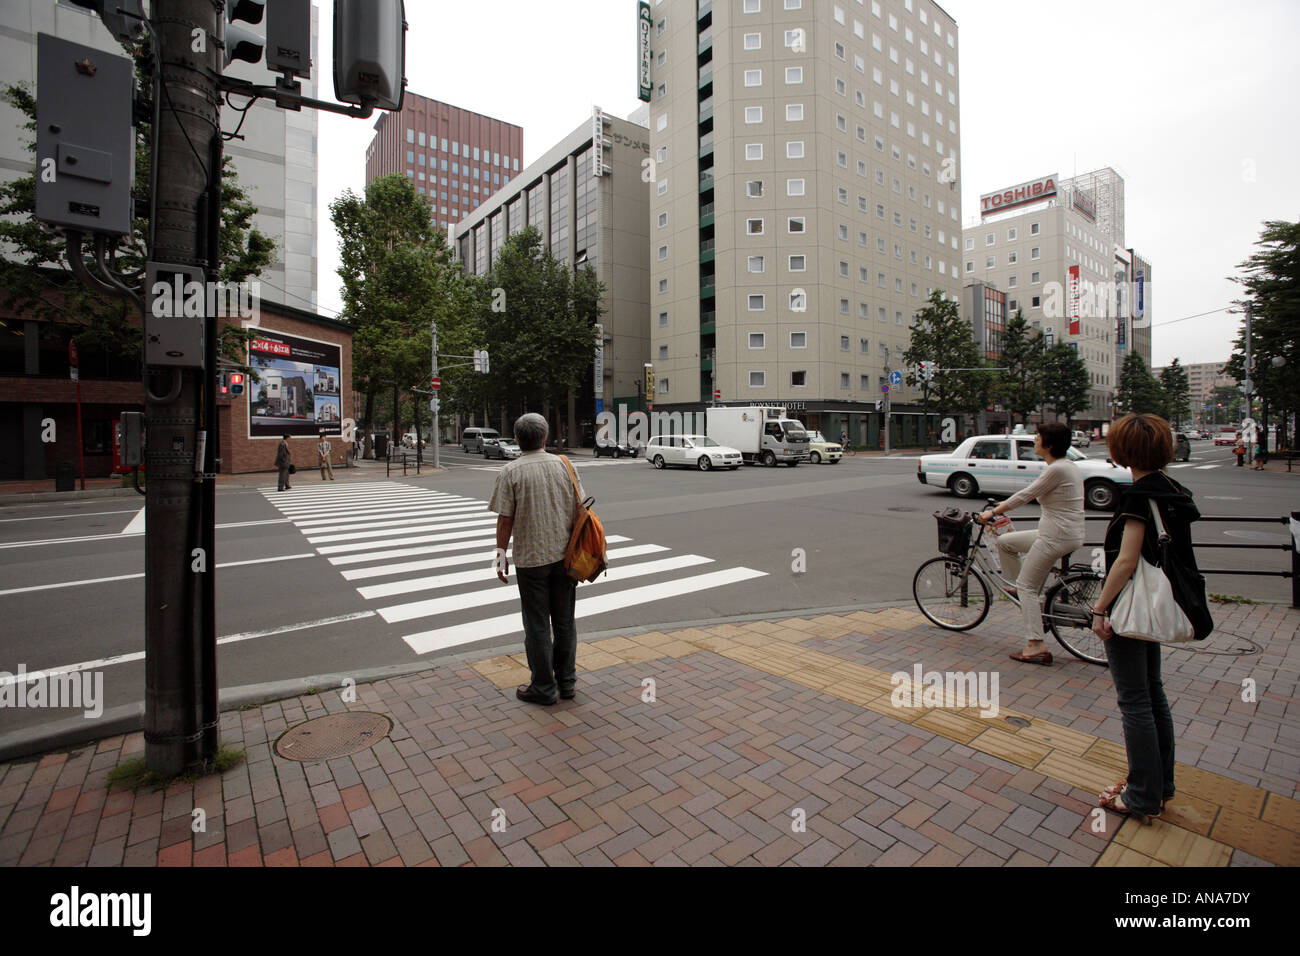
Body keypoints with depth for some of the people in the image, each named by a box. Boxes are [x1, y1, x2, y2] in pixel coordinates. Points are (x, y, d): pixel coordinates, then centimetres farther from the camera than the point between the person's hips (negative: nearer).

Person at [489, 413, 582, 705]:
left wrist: (501, 554, 0)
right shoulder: (562, 465, 1)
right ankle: (566, 682, 25)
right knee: (565, 621, 14)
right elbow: (578, 509, 2)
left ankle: (543, 687, 17)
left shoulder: (510, 471, -9)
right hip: (564, 555, 4)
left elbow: (505, 519, -10)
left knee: (537, 626, 7)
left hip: (530, 558, -3)